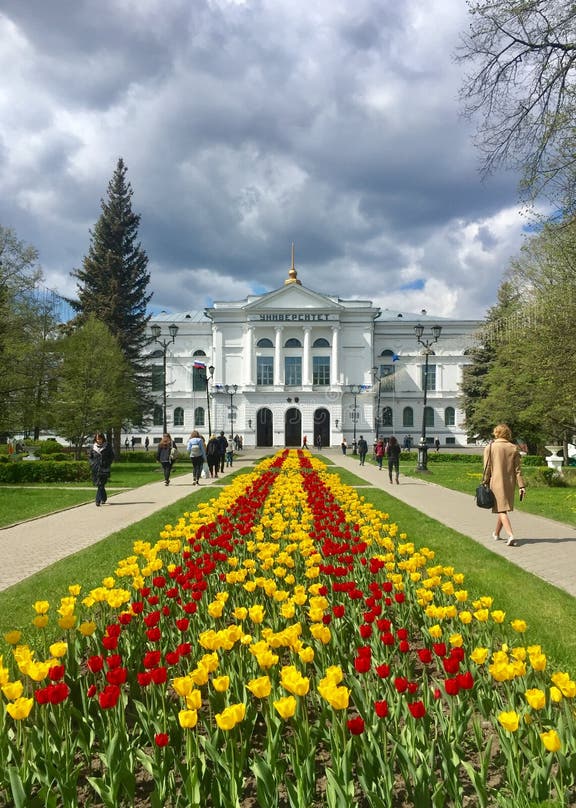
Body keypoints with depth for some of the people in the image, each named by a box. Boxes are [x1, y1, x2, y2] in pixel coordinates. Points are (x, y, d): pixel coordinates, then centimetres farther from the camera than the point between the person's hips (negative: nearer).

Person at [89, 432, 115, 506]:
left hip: (104, 469, -3)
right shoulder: (93, 447, 7)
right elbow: (90, 457, 17)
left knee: (101, 485, -12)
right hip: (95, 469, 3)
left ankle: (98, 501, -12)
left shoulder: (107, 447, -1)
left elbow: (112, 456, 6)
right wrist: (92, 464, 1)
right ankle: (104, 498, 29)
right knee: (98, 485, 9)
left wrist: (107, 464, -4)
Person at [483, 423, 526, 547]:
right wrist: (522, 486, 2)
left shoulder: (490, 447, -5)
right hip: (510, 483, 4)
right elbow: (518, 469, 1)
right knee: (504, 509, 18)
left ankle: (510, 535, -22)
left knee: (501, 510, -4)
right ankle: (496, 534, 33)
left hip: (496, 482, -4)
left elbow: (487, 468, -6)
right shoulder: (514, 448, 2)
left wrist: (484, 483, 1)